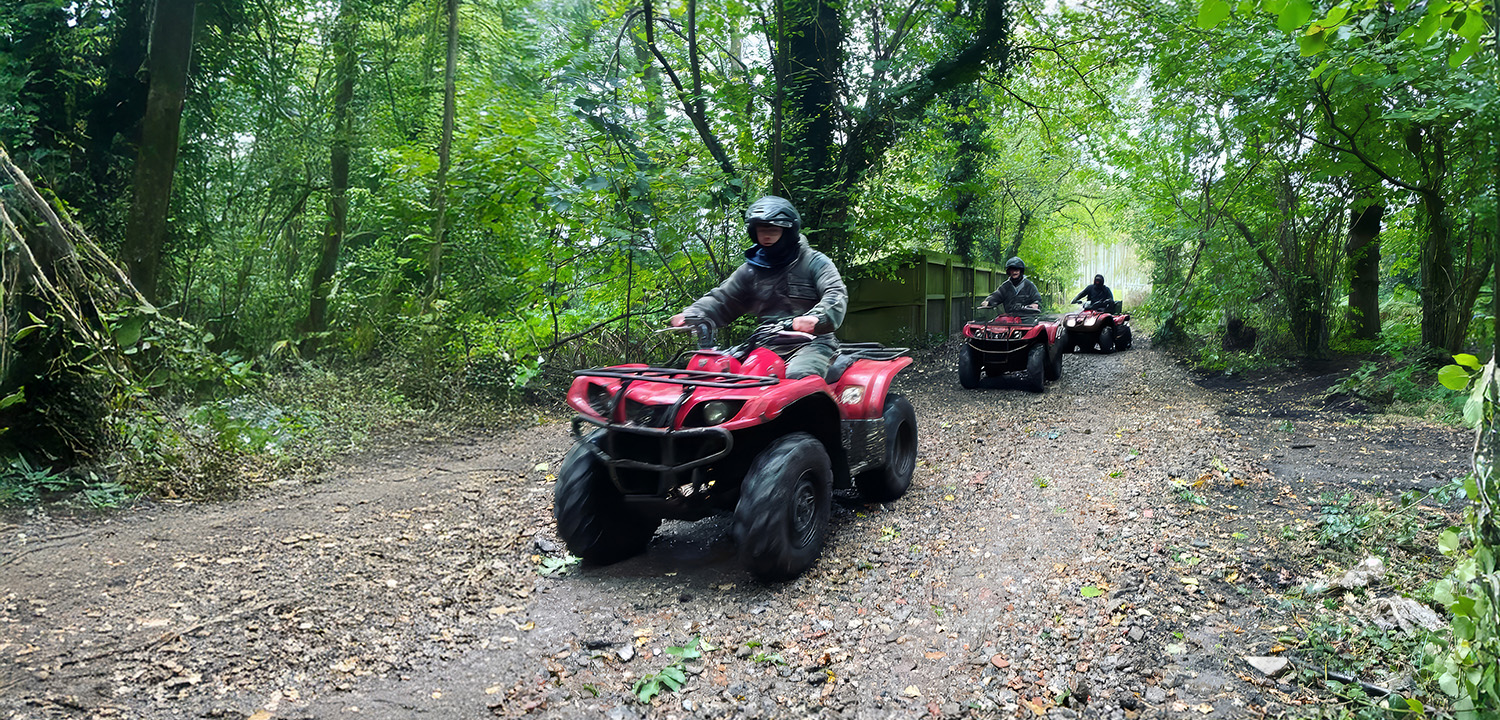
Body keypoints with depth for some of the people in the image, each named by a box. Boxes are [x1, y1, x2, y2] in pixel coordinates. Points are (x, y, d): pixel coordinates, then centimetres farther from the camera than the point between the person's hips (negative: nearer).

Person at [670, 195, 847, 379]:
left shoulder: (815, 262, 3)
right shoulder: (751, 270, 18)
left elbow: (836, 295, -10)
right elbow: (721, 299, 17)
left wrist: (816, 318, -34)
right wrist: (690, 316, -3)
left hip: (811, 344, -5)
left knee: (797, 376, -37)